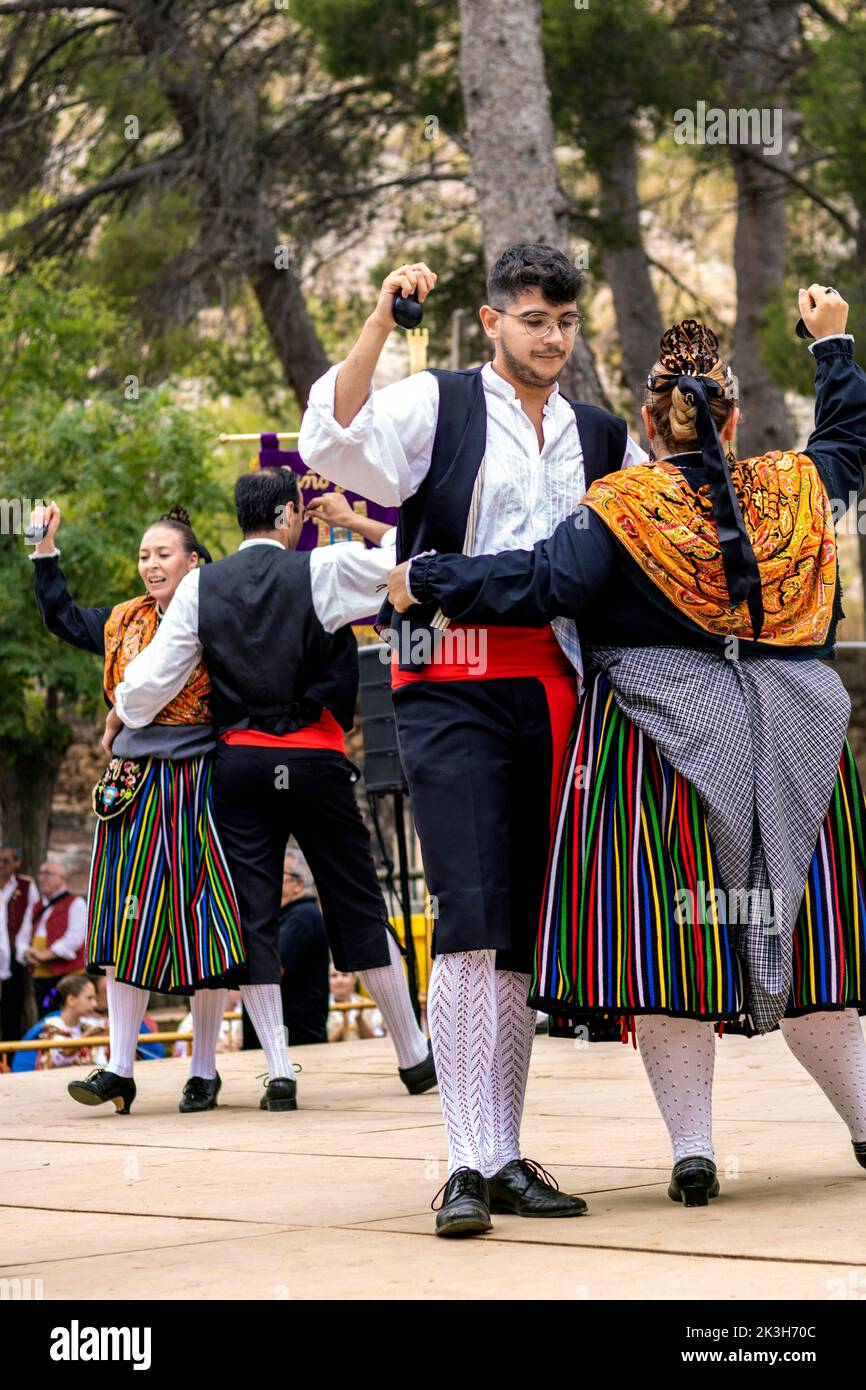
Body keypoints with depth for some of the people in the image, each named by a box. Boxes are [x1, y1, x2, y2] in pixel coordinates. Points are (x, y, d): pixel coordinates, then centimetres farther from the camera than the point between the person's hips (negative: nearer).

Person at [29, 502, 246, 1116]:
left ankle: (204, 1071, 9)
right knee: (127, 926, 2)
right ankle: (120, 1070, 3)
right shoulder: (123, 623, 12)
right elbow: (63, 618, 28)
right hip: (134, 784, 5)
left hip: (199, 783, -5)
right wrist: (46, 548, 24)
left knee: (203, 924, 0)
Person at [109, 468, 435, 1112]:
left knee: (252, 912, 4)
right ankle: (414, 1058, 13)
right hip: (315, 761, -2)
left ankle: (279, 1070, -3)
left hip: (240, 763, 2)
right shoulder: (321, 570, -6)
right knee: (359, 907, 6)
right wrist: (354, 523, 7)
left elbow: (154, 674, 4)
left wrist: (118, 717, 23)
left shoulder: (201, 586, 3)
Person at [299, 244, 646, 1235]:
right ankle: (470, 1165, -13)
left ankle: (505, 1159, 12)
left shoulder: (605, 439, 18)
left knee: (522, 934, 6)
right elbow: (335, 445, -14)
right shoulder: (437, 404, 4)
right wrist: (381, 324, -23)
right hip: (452, 687, -5)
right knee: (472, 921, -14)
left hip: (551, 694, 5)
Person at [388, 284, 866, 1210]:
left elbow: (543, 583, -15)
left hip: (658, 739, -3)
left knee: (665, 937, 0)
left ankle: (693, 1148, -3)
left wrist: (423, 580, -8)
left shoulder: (623, 506, -6)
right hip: (790, 743, 3)